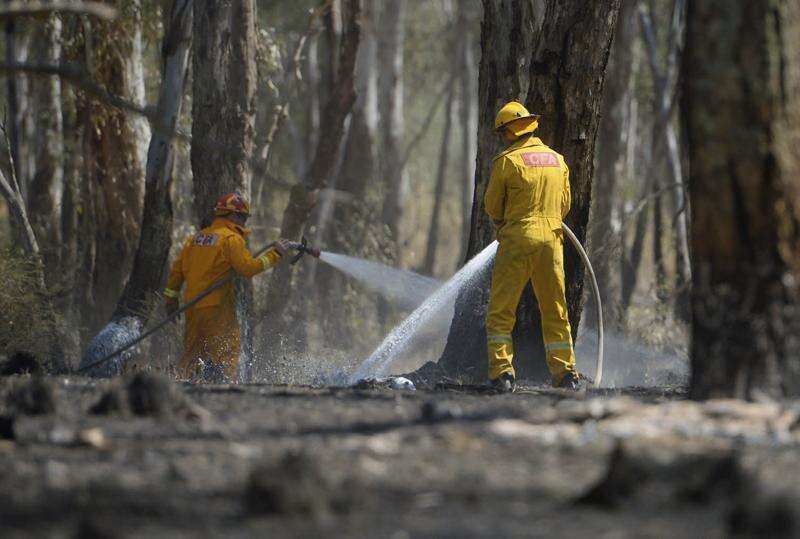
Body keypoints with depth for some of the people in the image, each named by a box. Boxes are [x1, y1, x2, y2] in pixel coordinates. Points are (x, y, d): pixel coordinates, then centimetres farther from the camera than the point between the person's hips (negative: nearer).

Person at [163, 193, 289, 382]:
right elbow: (247, 267, -15)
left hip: (192, 304, 7)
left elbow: (178, 269, 17)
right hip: (218, 306, -7)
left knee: (192, 354, 13)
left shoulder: (196, 238, 16)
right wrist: (274, 254, -7)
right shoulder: (232, 238, -8)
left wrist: (171, 297, 22)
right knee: (226, 353, -5)